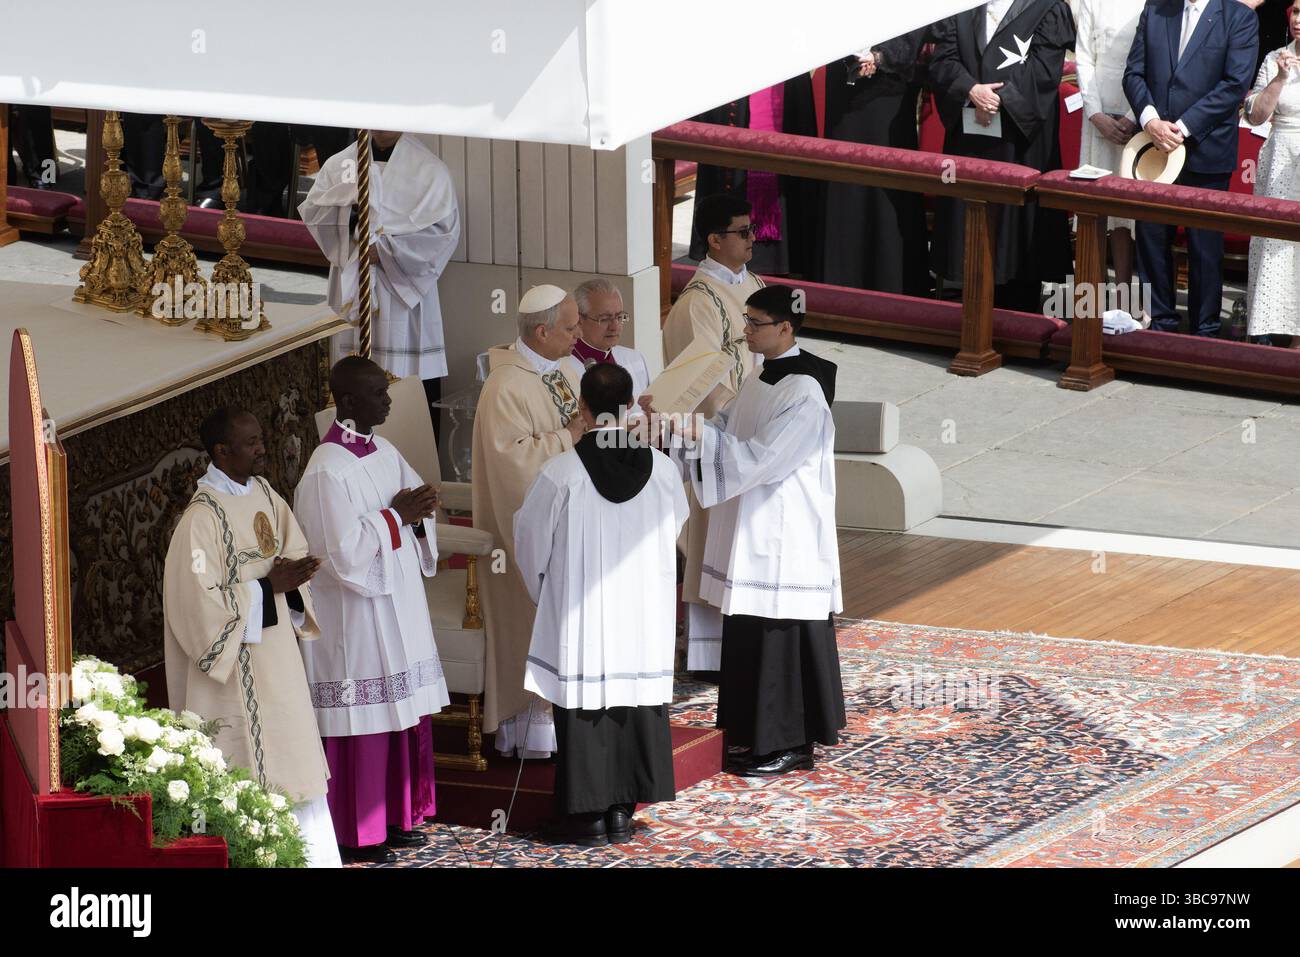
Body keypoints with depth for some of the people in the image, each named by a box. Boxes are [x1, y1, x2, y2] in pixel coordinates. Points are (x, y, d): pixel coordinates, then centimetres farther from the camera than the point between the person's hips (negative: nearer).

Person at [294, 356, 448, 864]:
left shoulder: (386, 454, 7)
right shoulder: (327, 471, -18)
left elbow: (418, 514, 13)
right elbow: (343, 549, -22)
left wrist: (419, 511, -9)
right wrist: (396, 516, -16)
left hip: (398, 606, 8)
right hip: (355, 616, -8)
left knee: (404, 711, 13)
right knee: (364, 722, -2)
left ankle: (396, 817, 25)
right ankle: (356, 834, 8)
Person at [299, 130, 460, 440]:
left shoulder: (429, 170, -1)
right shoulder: (340, 164, 10)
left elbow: (444, 228, -8)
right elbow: (311, 211, 5)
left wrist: (385, 249, -12)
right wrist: (348, 202, -14)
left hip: (403, 287, -3)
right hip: (350, 284, 3)